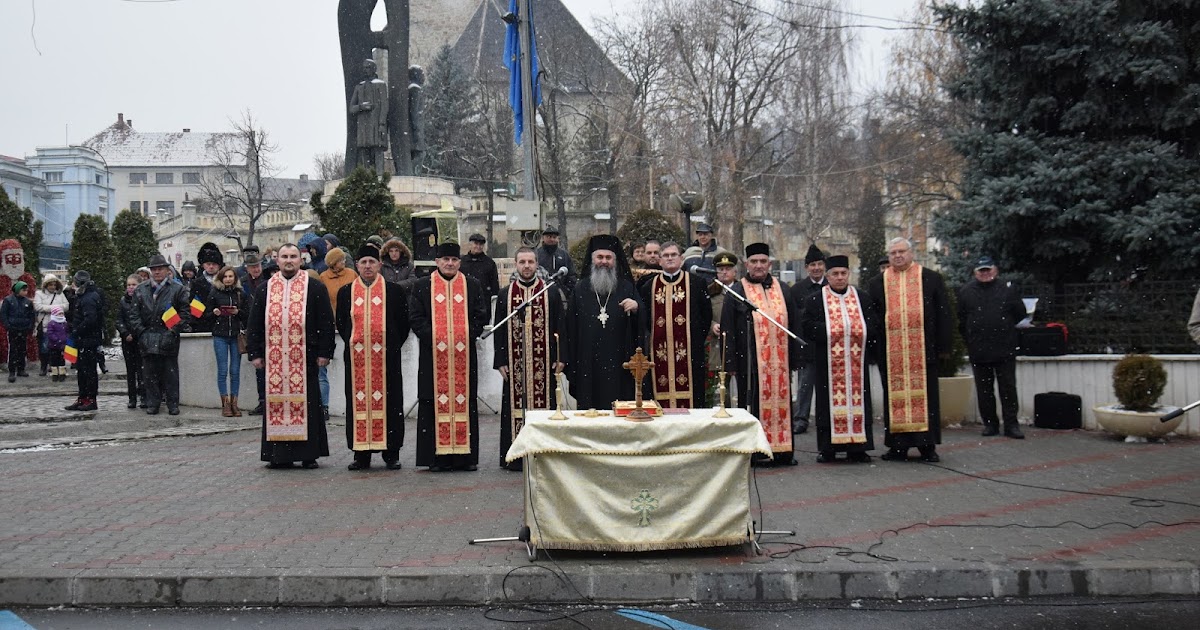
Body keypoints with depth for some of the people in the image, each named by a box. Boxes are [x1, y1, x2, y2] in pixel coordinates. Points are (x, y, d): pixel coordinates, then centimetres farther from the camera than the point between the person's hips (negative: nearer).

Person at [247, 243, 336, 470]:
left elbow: (326, 322, 1)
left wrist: (324, 351, -5)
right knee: (276, 402, 4)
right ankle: (279, 455, 11)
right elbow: (254, 324, 13)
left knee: (306, 403, 0)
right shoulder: (265, 290, 12)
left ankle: (309, 453, 7)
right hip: (274, 358, 3)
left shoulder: (315, 288, 4)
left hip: (304, 357, -3)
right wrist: (255, 353, 6)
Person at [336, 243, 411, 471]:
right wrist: (351, 343, 8)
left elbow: (403, 324, 7)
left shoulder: (394, 291, 5)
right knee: (359, 402, 2)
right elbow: (341, 324, 16)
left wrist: (392, 347, 3)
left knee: (388, 401, 1)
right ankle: (361, 454, 9)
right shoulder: (345, 292, 9)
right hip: (356, 356, 1)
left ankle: (391, 453, 9)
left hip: (386, 357, -1)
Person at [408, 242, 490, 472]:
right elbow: (416, 317, 1)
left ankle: (466, 456, 8)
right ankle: (437, 457, 4)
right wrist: (433, 339, -11)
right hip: (433, 355, -1)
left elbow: (481, 316, 7)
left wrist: (467, 337, -7)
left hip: (465, 354, 1)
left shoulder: (472, 286, 10)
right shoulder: (422, 286, 7)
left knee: (465, 404, 2)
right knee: (435, 405, -1)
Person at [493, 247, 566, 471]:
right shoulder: (504, 294, 8)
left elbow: (560, 327, 4)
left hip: (544, 363, -1)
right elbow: (499, 330, 7)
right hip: (515, 364, 1)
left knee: (543, 403, 0)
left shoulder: (551, 292, 5)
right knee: (516, 406, 3)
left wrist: (560, 358, -3)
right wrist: (500, 361, 1)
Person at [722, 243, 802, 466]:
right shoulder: (737, 291, 2)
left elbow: (795, 324, 14)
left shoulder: (782, 289, 12)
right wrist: (731, 363, -7)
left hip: (779, 360, 3)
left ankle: (783, 451, 14)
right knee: (753, 404, 1)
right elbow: (727, 330, -1)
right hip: (750, 361, -3)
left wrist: (793, 357, 8)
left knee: (781, 401, 6)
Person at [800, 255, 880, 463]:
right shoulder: (814, 300, 3)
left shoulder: (863, 298, 11)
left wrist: (859, 330, -12)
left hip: (856, 363, 2)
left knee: (857, 400, 3)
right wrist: (830, 331, -14)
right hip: (827, 364, -2)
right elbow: (807, 327, -6)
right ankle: (827, 448, 6)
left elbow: (875, 325, 6)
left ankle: (857, 448, 9)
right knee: (830, 402, 1)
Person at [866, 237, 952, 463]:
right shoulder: (878, 283, 9)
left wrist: (943, 345, -1)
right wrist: (874, 348, 2)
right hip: (891, 351, 1)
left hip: (923, 350, -1)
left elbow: (943, 313, 5)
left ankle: (927, 446, 9)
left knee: (924, 395, 2)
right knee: (895, 397, 3)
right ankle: (898, 446, 9)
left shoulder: (931, 279, 6)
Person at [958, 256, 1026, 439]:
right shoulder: (966, 292, 4)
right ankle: (990, 423, 15)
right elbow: (961, 320, 6)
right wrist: (970, 339, 5)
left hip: (1005, 349, -1)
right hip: (978, 350, 1)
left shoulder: (1007, 289, 2)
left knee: (1008, 388, 1)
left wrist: (1005, 327, 8)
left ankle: (1011, 424, 4)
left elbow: (1020, 313, 6)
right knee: (984, 389, 7)